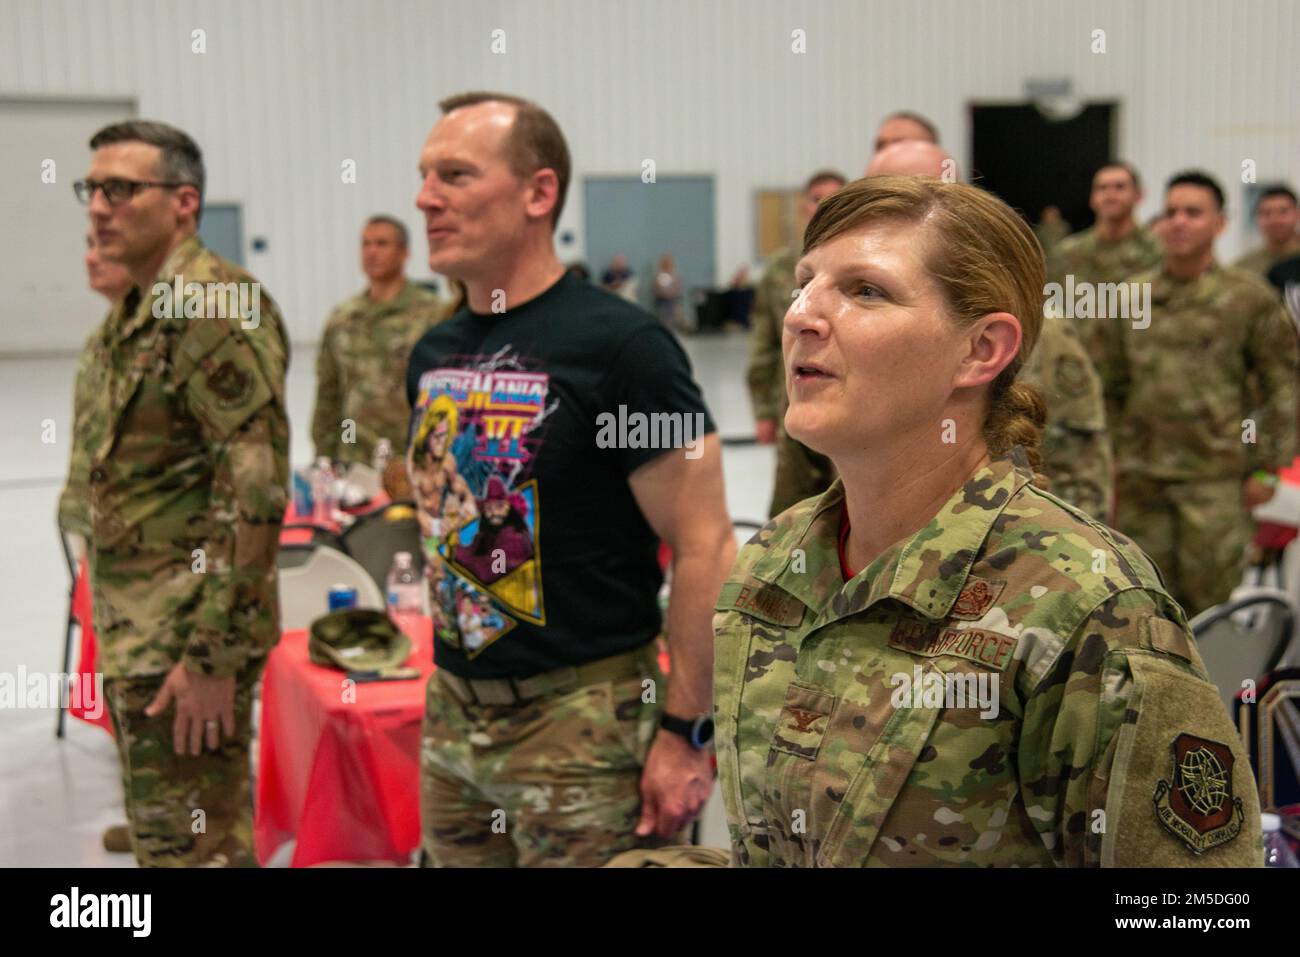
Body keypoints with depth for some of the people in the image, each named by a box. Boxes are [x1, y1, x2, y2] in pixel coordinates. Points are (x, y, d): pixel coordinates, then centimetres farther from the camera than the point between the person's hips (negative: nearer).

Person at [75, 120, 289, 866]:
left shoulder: (215, 306, -17)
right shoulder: (141, 310, 14)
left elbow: (257, 489, -24)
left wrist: (214, 656, -24)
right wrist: (121, 634, 18)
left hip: (187, 635, -10)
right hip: (139, 631, 10)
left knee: (193, 846, -2)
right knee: (156, 828, 20)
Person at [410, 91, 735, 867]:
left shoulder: (618, 344, -14)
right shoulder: (434, 353, 8)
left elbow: (706, 549, -16)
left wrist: (686, 732, -16)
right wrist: (450, 682, 16)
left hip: (583, 719, -7)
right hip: (452, 715, 7)